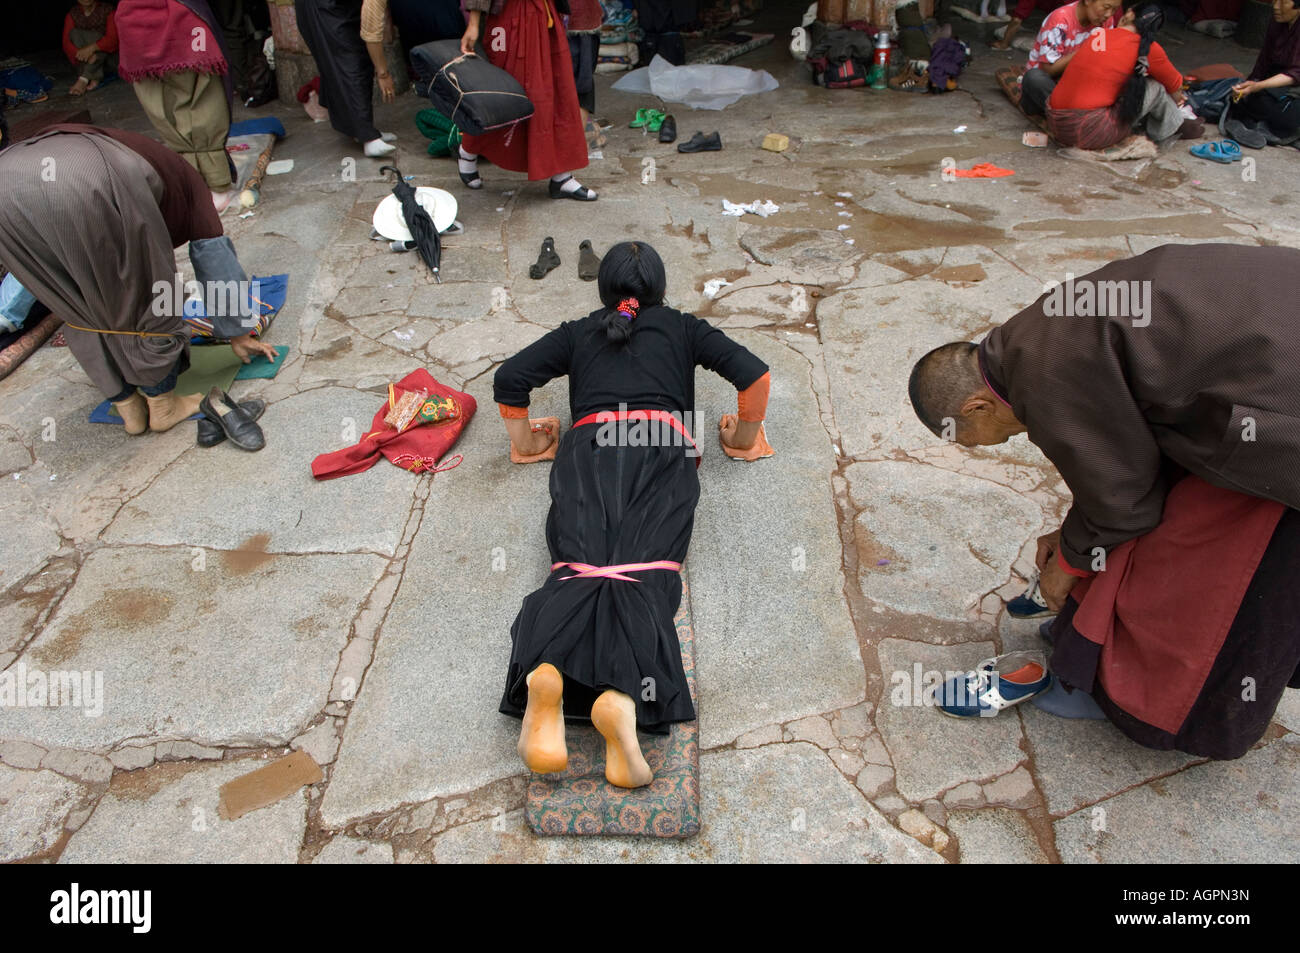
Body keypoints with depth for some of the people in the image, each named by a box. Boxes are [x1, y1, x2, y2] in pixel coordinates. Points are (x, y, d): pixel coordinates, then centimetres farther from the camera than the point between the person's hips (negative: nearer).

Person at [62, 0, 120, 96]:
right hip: (85, 62, 2)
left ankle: (83, 80, -33)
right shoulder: (72, 15, 0)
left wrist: (92, 48, -36)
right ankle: (94, 78, -33)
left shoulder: (107, 11, -7)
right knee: (74, 32, -18)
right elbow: (66, 44, -11)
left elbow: (113, 39, -21)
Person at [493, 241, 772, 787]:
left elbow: (508, 379, 17)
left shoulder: (577, 333, 30)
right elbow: (754, 373, 15)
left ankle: (546, 671, -51)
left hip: (587, 450, 1)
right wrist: (744, 436, 28)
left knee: (579, 566, -20)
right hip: (661, 450, -1)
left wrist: (525, 441, 29)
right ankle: (623, 694, -49)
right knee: (645, 572, -21)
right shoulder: (682, 328, 28)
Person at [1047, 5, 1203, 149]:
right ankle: (1174, 127, 31)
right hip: (1091, 134, -6)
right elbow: (1175, 85, 14)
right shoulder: (1149, 49, -2)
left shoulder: (1099, 35, 12)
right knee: (1155, 86, 8)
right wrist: (1175, 100, 41)